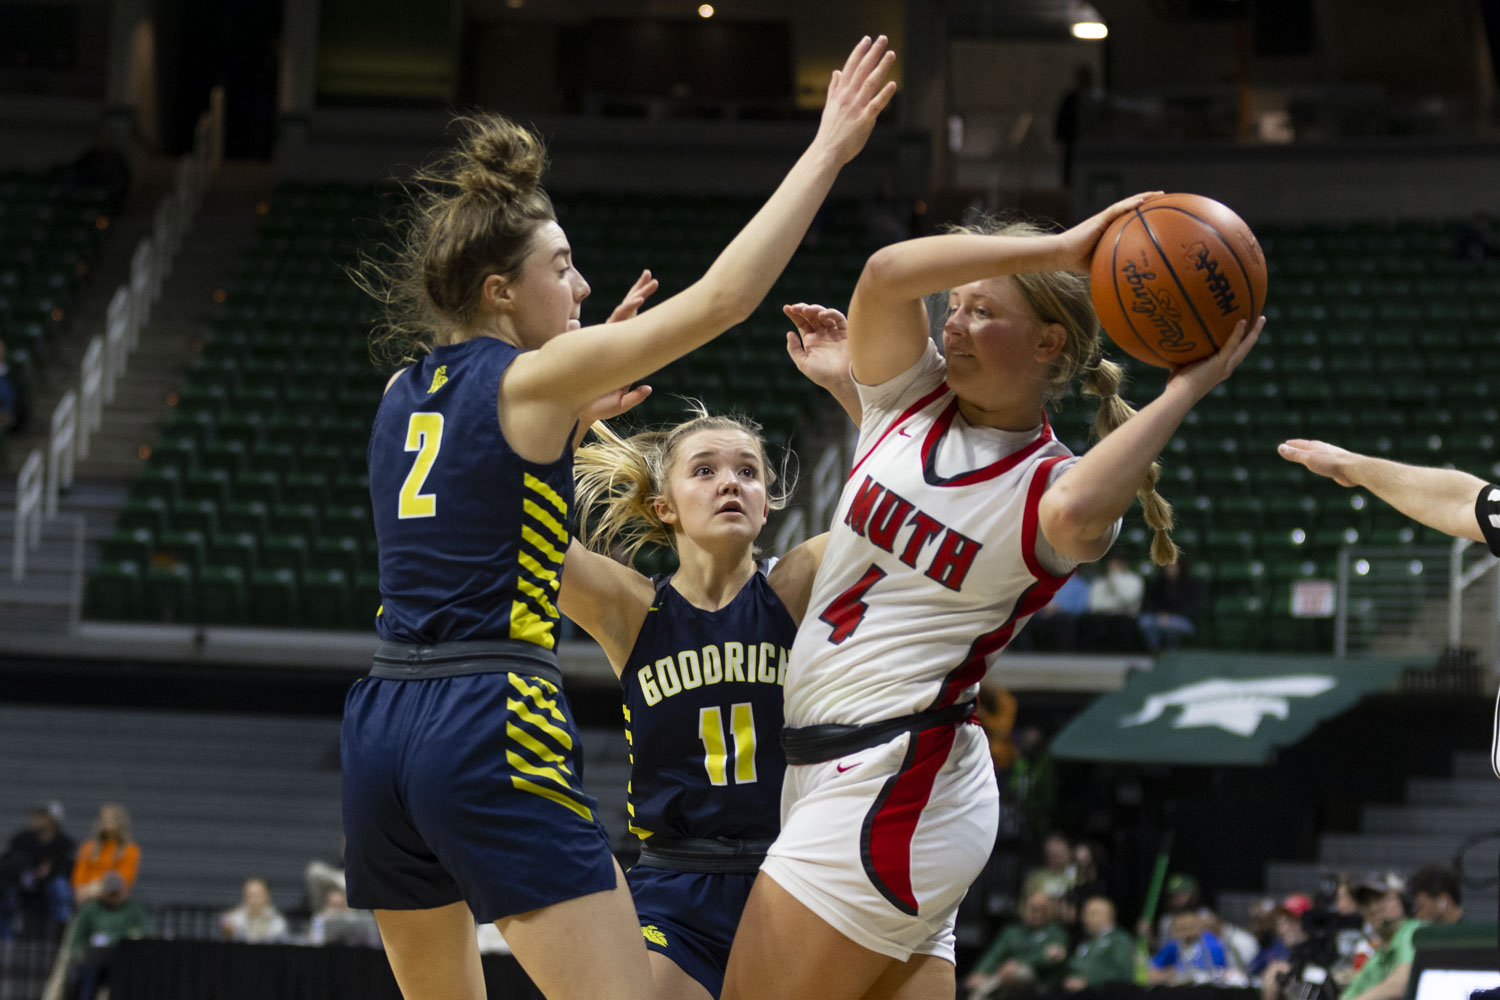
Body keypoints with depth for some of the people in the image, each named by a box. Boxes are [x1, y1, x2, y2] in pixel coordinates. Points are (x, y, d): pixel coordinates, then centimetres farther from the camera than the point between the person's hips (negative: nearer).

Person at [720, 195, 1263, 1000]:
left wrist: (1185, 389, -26)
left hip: (891, 787, -7)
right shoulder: (911, 398, 9)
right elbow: (887, 274, -10)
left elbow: (1075, 514, -34)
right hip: (828, 773, 7)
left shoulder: (1051, 486, -7)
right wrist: (1056, 250, -14)